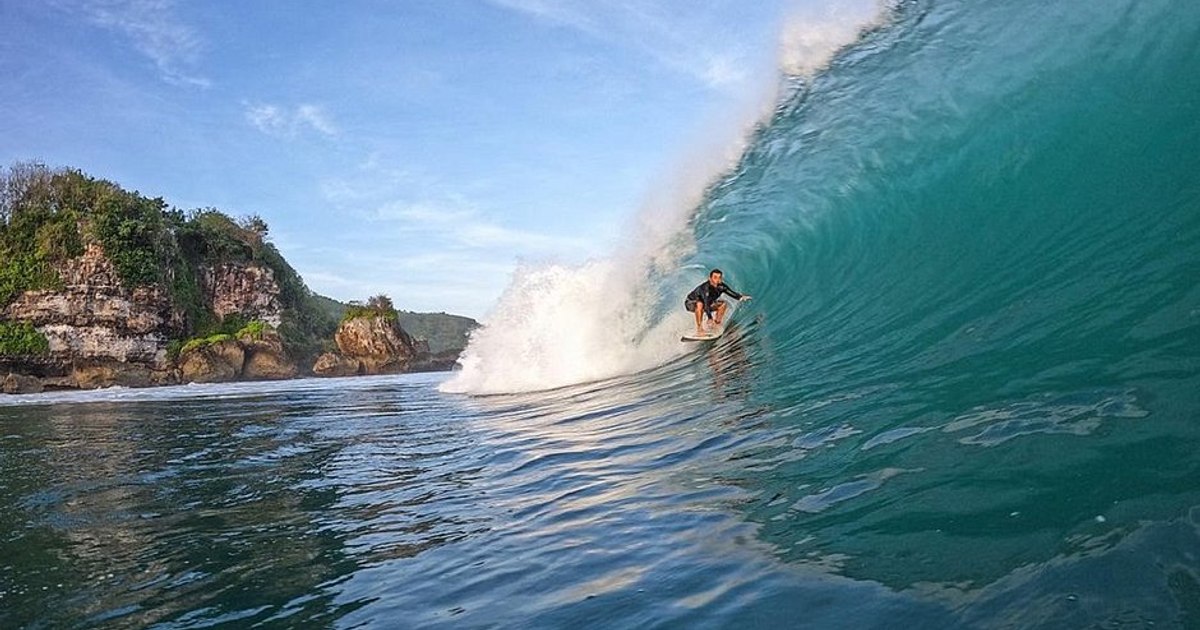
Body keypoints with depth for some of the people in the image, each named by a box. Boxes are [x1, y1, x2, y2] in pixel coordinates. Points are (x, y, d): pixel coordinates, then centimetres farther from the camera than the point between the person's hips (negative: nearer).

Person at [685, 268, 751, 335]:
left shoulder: (721, 286, -16)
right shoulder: (704, 287, -36)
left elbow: (732, 293, -15)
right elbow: (706, 304, -43)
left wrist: (741, 297, -36)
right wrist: (710, 318, -50)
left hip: (707, 304, 7)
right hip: (691, 303, -7)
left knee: (723, 304, -6)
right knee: (700, 304, -39)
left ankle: (717, 324, 1)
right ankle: (699, 328, -26)